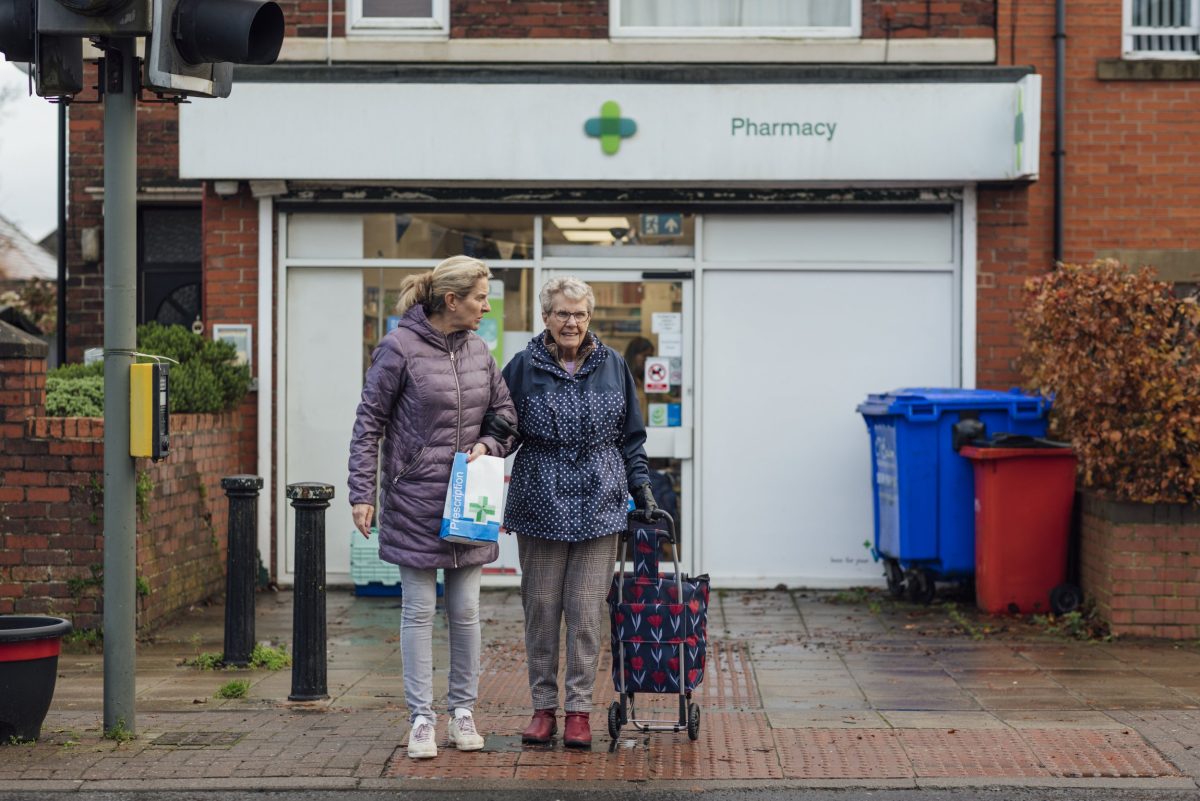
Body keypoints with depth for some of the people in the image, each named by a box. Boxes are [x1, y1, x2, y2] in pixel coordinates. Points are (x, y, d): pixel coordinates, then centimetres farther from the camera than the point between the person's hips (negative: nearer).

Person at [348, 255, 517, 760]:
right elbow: (369, 424, -6)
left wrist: (487, 445, -3)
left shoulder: (478, 350, 7)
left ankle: (463, 711, 20)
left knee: (466, 610, 8)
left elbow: (505, 412, 18)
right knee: (419, 611, 2)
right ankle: (421, 718, 9)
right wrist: (362, 494, -9)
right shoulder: (401, 348, -9)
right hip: (415, 499, -5)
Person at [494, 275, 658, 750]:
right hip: (540, 505, 0)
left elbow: (631, 436, 14)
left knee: (586, 609, -1)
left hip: (598, 506, 1)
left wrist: (642, 489, 9)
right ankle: (544, 707, 14)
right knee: (541, 607, 3)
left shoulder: (612, 367, 7)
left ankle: (579, 709, 8)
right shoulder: (523, 368, 1)